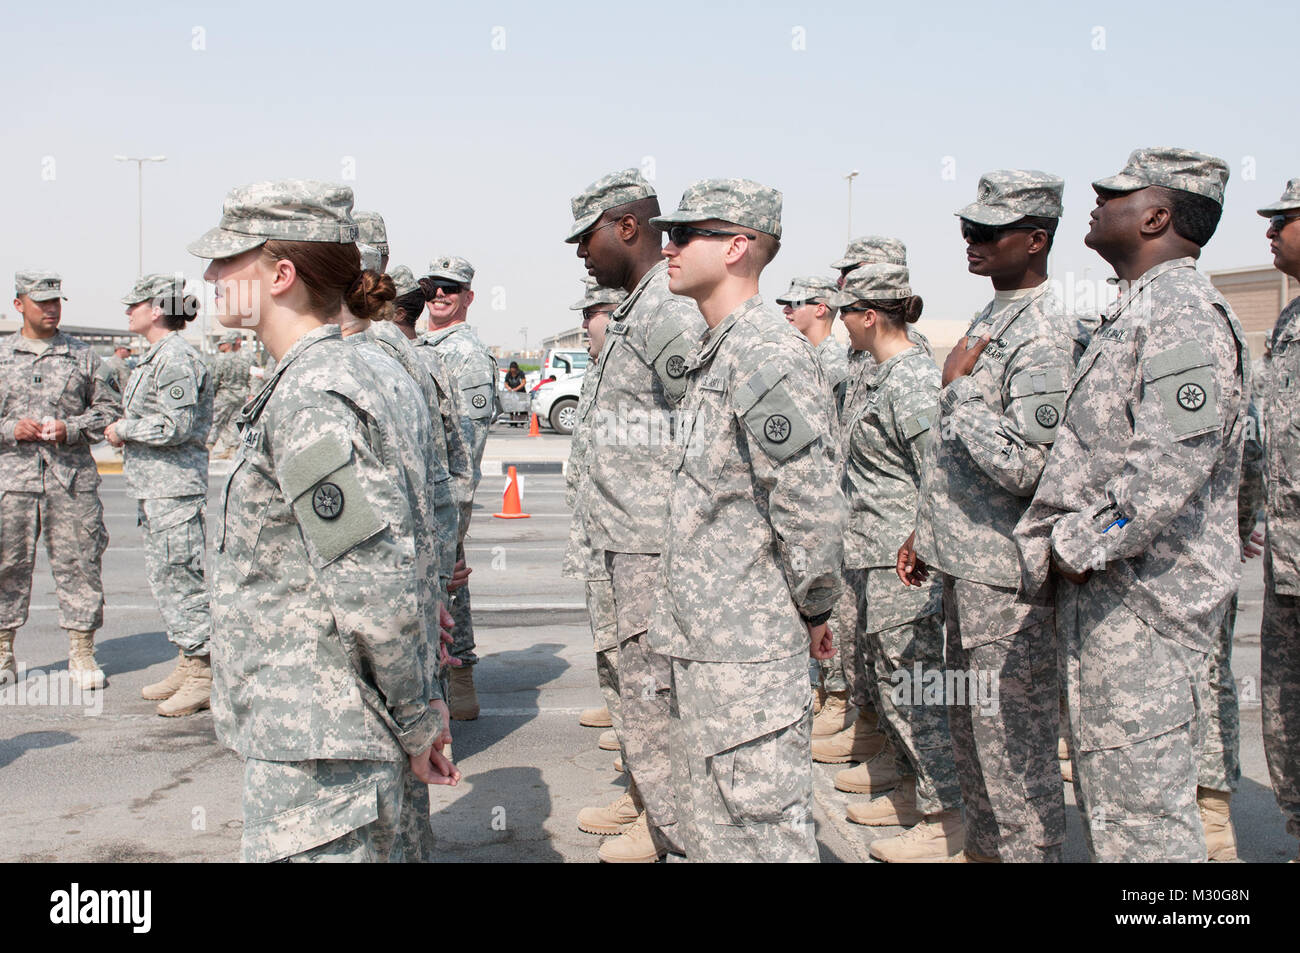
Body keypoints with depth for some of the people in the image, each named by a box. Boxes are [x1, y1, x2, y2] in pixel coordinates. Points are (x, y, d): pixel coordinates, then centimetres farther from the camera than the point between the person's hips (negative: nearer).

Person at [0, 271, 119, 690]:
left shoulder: (82, 356, 9)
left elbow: (110, 409, 10)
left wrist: (70, 428, -6)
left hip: (71, 478, 0)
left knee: (78, 563, 0)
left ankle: (82, 654, 7)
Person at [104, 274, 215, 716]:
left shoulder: (177, 357, -15)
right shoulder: (156, 356, 18)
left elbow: (175, 425, -22)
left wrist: (124, 428, -10)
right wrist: (126, 431, 10)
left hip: (176, 487, -11)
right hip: (154, 487, 11)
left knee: (182, 576, -7)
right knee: (165, 578, 14)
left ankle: (205, 676, 0)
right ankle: (187, 665, 22)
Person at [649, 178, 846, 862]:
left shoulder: (767, 356, -18)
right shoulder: (713, 354, 15)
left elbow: (810, 508, -21)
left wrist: (814, 610, -9)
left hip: (748, 649, -10)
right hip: (700, 639, 10)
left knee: (760, 831, -1)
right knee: (706, 828, 19)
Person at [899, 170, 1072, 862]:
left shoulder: (1042, 336, -17)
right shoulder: (990, 318, 13)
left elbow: (1022, 467, -26)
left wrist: (959, 386, -17)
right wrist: (928, 530, 20)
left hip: (1005, 577, -10)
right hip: (964, 561, 10)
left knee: (1013, 741, 0)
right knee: (970, 729, 21)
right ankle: (984, 847, 36)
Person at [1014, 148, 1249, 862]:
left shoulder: (1184, 314, -15)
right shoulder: (1132, 312, 18)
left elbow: (1168, 472, -25)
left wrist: (1078, 546, -15)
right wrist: (1034, 551, 17)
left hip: (1139, 603, -10)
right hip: (1099, 590, 10)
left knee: (1138, 813, -4)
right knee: (1104, 796, 18)